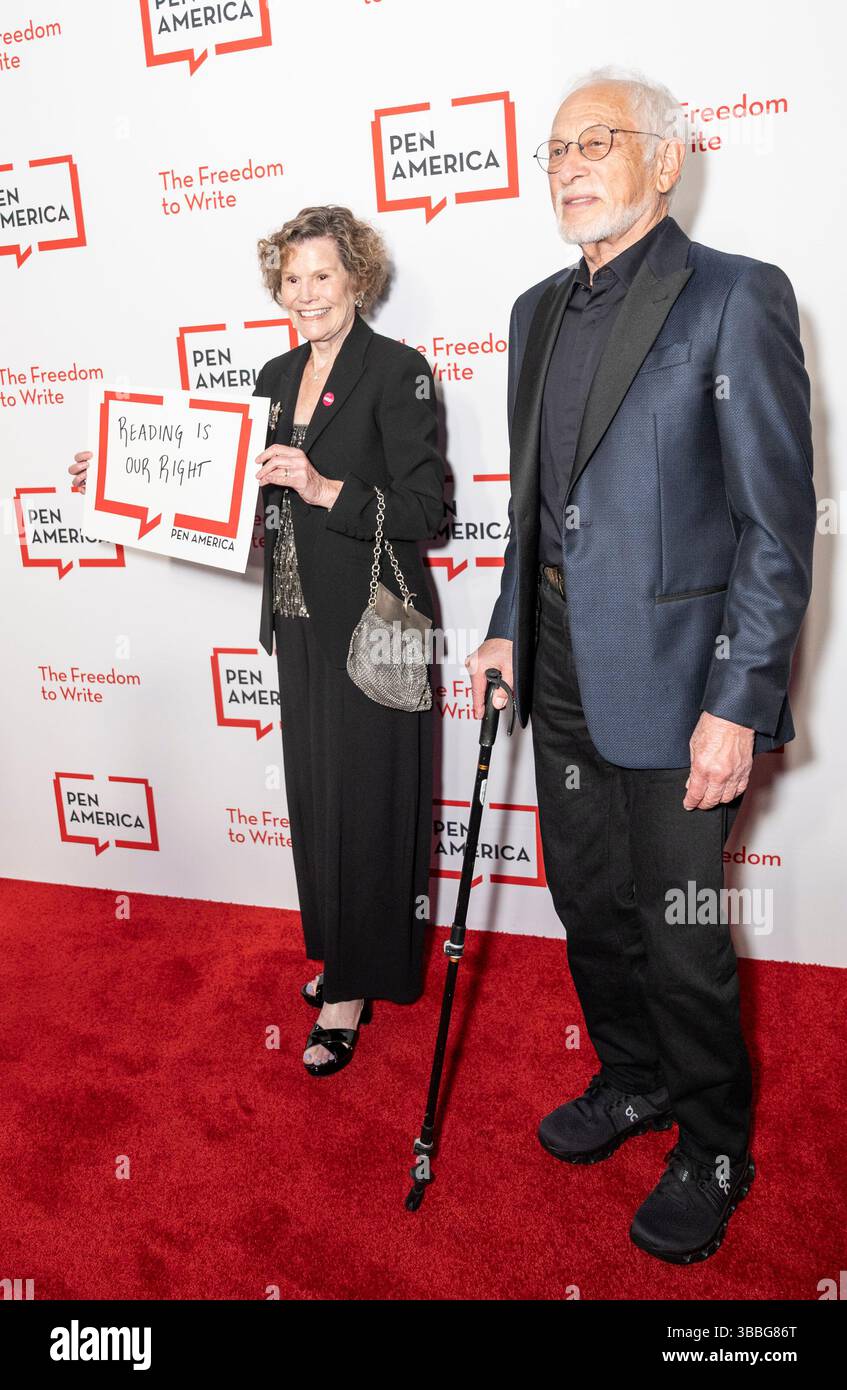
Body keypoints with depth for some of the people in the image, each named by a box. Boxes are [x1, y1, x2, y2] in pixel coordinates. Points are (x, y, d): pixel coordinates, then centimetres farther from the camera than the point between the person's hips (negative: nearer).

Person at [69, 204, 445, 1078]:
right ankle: (344, 954, 33)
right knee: (316, 795, 15)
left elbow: (424, 508, -14)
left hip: (369, 627, -7)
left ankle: (355, 987, 17)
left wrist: (325, 490, -25)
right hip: (301, 622, 7)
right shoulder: (278, 376, 12)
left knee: (363, 799, 2)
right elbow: (244, 487, 16)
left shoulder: (395, 370, -10)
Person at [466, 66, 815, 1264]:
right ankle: (633, 1084, 43)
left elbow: (779, 522, -13)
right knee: (589, 906, 19)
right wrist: (509, 629, 11)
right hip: (563, 668, 7)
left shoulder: (735, 298, -10)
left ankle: (714, 1151, 30)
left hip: (673, 674, -6)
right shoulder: (541, 309, 12)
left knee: (682, 937, 5)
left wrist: (740, 705, -17)